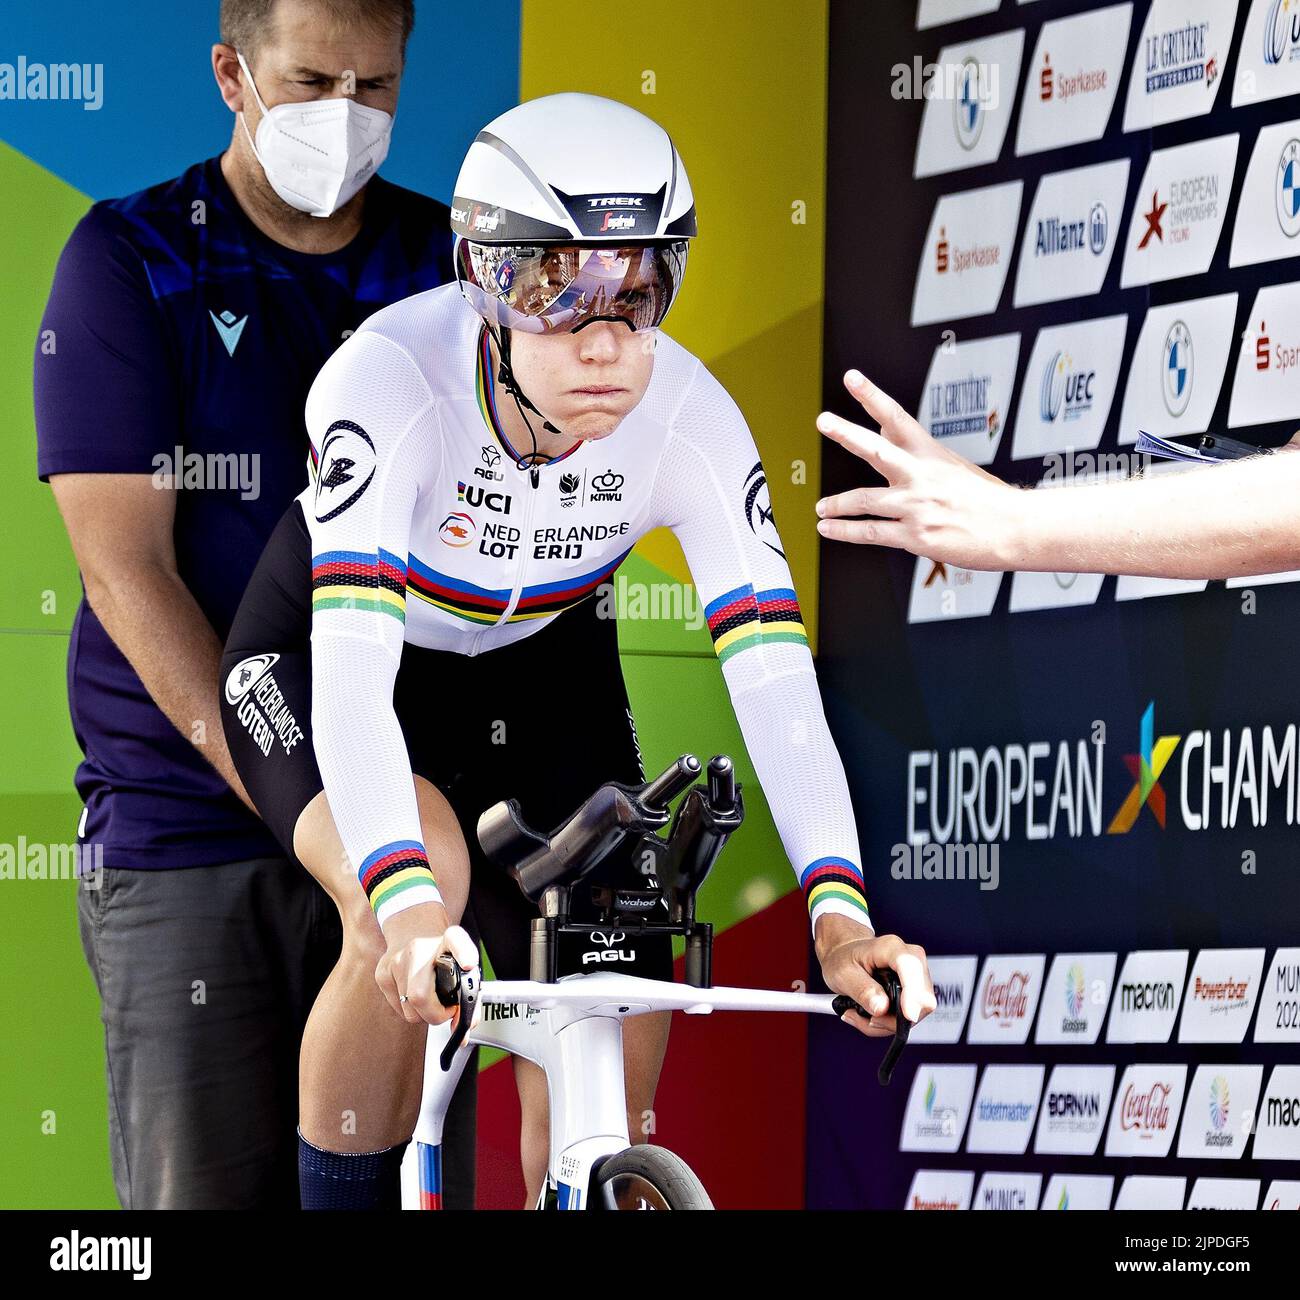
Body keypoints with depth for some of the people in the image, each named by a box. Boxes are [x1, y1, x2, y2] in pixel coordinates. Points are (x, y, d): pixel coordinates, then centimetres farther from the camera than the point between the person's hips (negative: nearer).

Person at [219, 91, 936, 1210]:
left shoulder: (689, 419, -26)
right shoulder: (393, 380, -36)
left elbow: (775, 673, -31)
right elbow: (352, 670, -44)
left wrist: (839, 911, -45)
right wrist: (406, 900, -59)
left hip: (539, 670, 3)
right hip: (317, 658, -3)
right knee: (421, 880, -34)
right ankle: (340, 1202, -15)